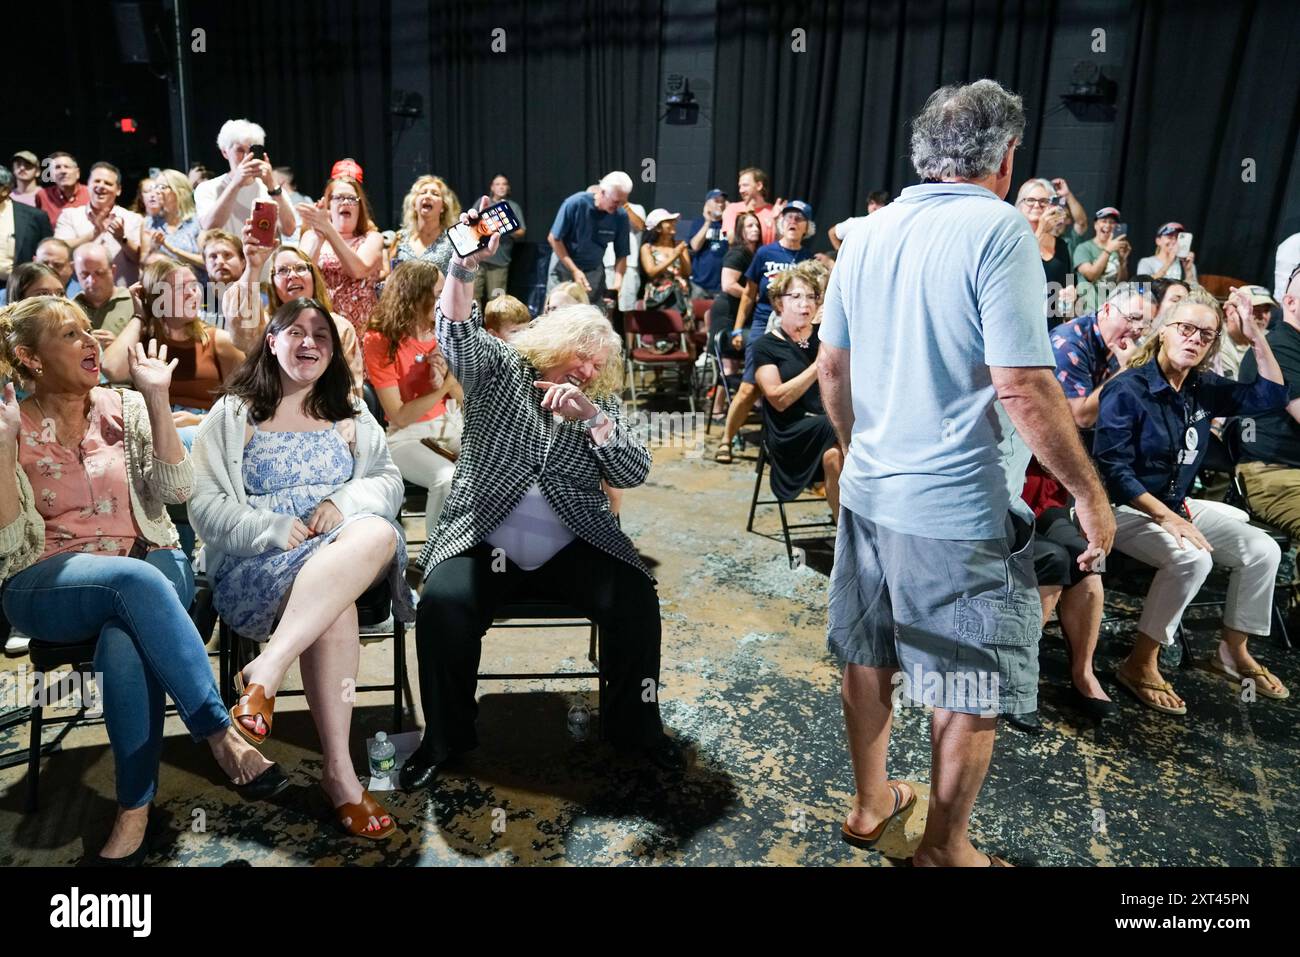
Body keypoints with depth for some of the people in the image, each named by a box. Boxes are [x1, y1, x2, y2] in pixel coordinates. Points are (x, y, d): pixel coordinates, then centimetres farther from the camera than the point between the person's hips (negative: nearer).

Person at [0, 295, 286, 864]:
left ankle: (135, 812, -27)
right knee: (137, 580, -36)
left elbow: (174, 491, -7)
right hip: (49, 588, -1)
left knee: (124, 641, -34)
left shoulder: (126, 408, 7)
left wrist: (157, 399, -9)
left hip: (151, 567, 1)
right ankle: (222, 736, -34)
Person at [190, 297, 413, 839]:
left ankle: (265, 672, -42)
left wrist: (345, 499, -11)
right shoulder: (232, 415, 12)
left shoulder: (351, 416, 22)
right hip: (256, 565, -2)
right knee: (334, 605, -37)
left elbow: (390, 481, 11)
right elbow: (205, 506, 3)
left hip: (346, 543, 3)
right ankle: (339, 774, -34)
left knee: (378, 533, -37)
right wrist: (274, 529, -14)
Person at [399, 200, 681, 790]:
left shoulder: (601, 404, 10)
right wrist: (464, 265, -32)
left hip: (574, 548, 2)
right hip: (482, 544, -1)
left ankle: (633, 726, 1)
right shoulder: (500, 372, 6)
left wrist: (592, 419, -20)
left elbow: (636, 473, -4)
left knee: (635, 599, -21)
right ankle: (446, 735, -4)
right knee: (443, 603, -28)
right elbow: (458, 336, -14)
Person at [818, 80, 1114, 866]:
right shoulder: (998, 228, -15)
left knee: (869, 658, 19)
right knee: (972, 688, 11)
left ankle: (871, 804, 38)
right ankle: (945, 848, 27)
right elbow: (1023, 389, -21)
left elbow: (832, 367, 11)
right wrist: (1090, 493, -10)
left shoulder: (869, 232, 5)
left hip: (870, 493, 7)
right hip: (960, 507, -7)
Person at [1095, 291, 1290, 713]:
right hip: (1126, 509, -8)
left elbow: (1270, 396, 10)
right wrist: (1167, 518, -27)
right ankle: (1140, 665, -18)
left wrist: (1257, 336, -2)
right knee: (1191, 558, -32)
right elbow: (1112, 469, -22)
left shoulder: (1203, 388, 5)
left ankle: (1233, 653, 16)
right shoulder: (1127, 390, -17)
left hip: (1179, 504, 8)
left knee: (1264, 550, -3)